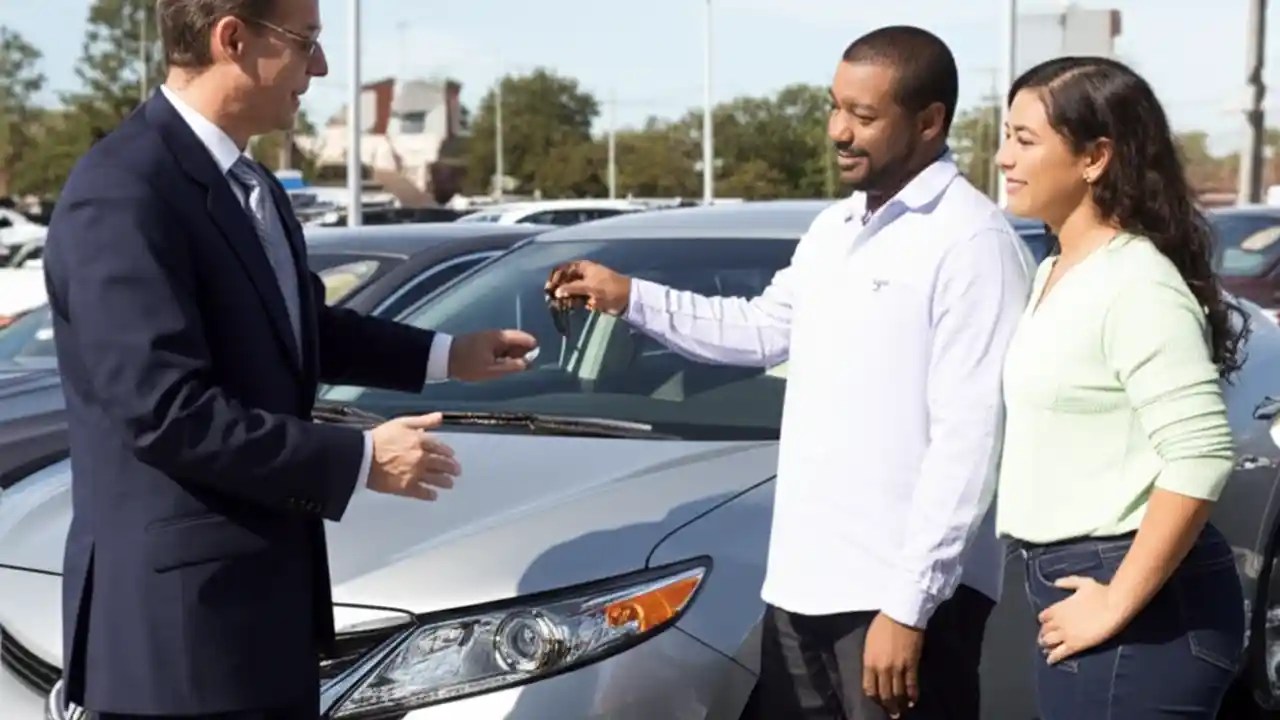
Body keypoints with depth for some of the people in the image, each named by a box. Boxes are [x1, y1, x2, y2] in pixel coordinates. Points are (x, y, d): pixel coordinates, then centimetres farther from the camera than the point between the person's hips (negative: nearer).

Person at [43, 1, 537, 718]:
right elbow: (166, 410, -24)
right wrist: (360, 459, -19)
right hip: (184, 611, -9)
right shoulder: (125, 193, -20)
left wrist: (443, 355, 22)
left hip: (265, 591, 9)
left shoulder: (247, 181, 10)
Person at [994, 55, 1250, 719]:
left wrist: (1118, 603, -21)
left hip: (1138, 605, -9)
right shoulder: (1054, 274, 13)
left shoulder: (1136, 283, -16)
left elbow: (1201, 458, -23)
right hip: (1069, 585, 9)